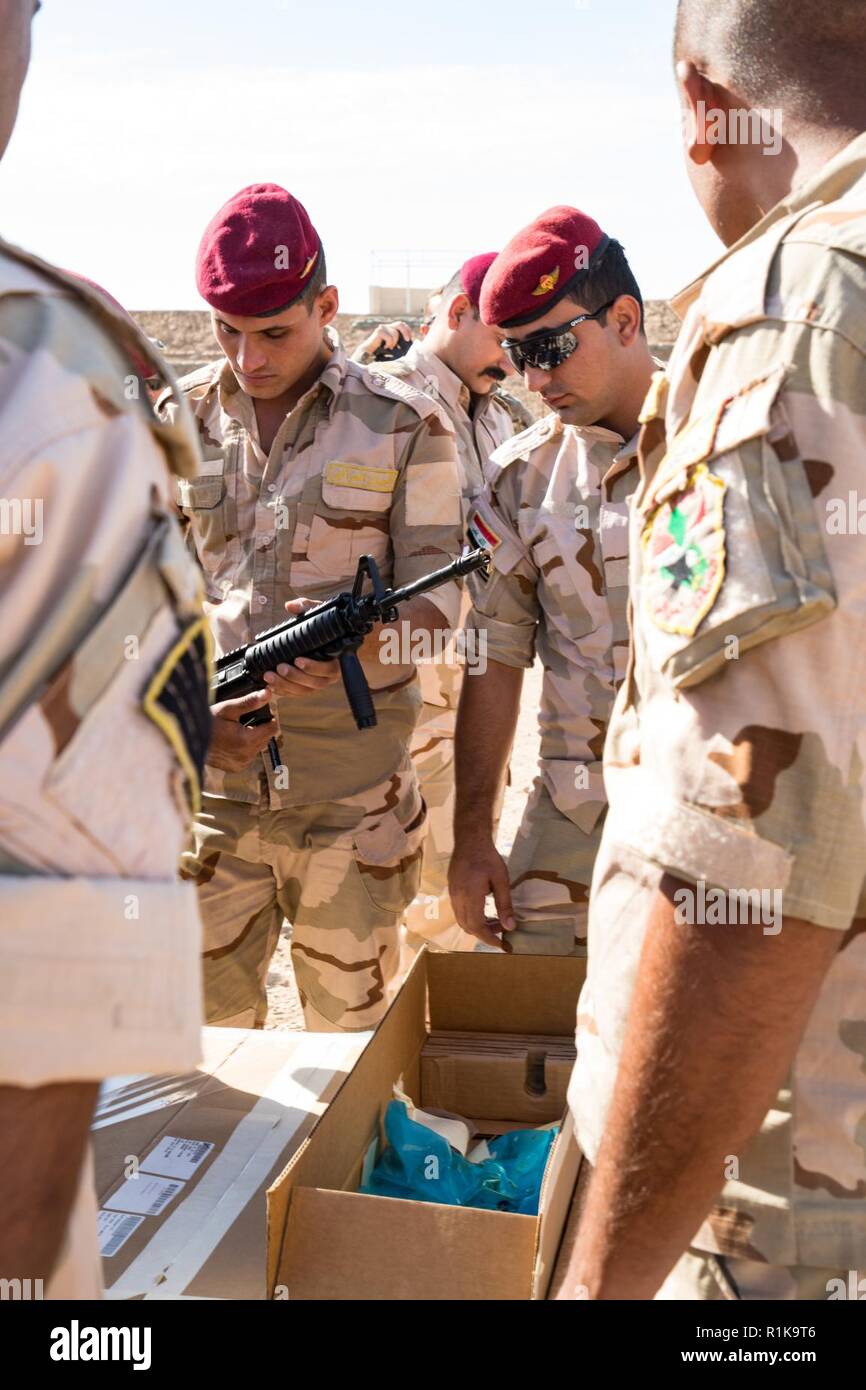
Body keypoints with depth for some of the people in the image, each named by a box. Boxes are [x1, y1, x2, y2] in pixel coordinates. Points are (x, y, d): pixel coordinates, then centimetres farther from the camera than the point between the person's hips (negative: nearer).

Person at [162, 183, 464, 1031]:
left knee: (351, 1030, 10)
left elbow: (437, 591, -1)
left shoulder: (400, 424, 0)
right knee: (205, 1023, 9)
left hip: (351, 789, -2)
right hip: (207, 773, 2)